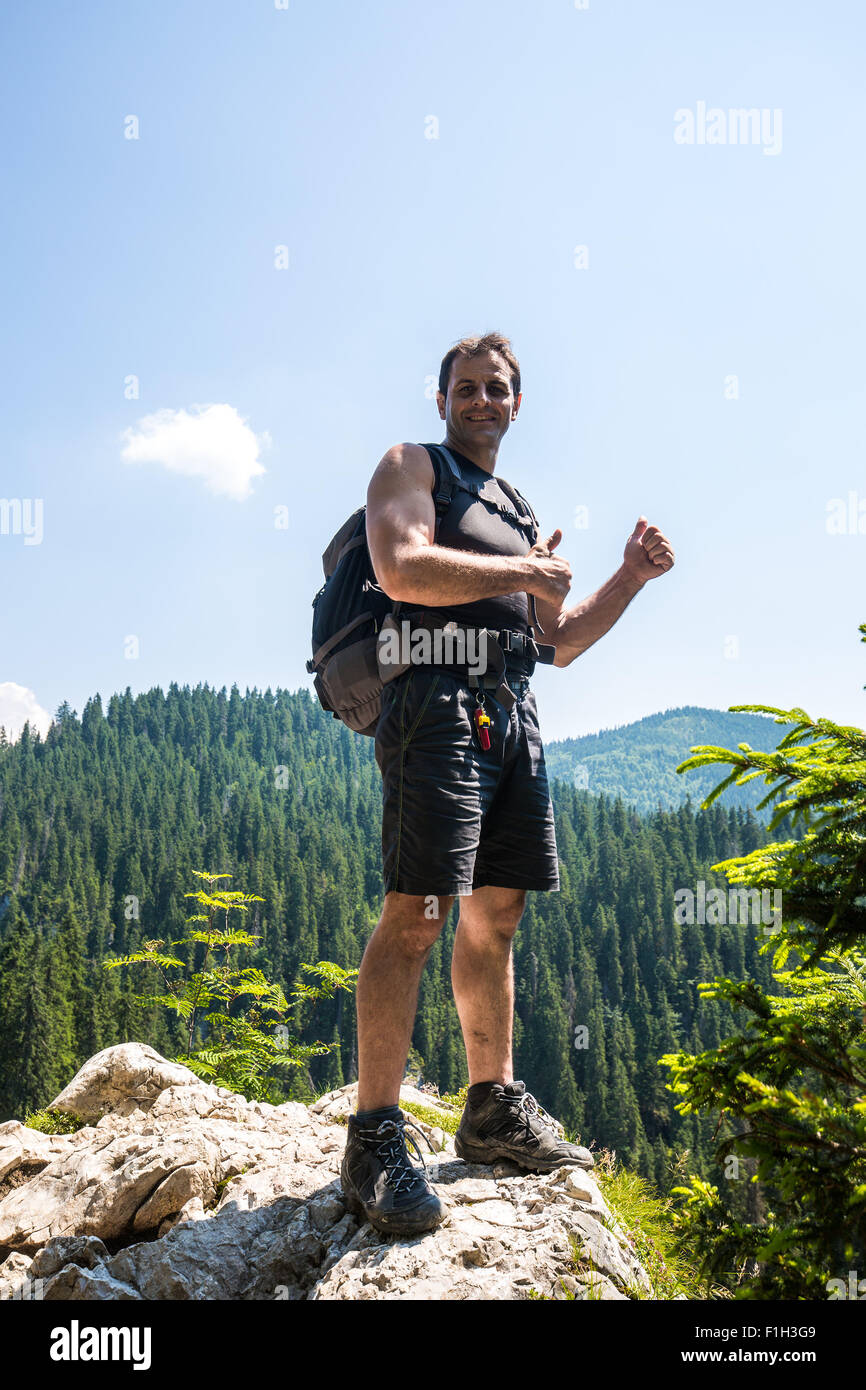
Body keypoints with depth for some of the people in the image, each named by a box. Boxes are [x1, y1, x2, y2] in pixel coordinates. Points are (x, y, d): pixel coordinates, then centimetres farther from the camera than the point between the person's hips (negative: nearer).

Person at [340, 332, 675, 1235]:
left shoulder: (515, 511, 28)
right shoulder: (412, 466, 7)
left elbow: (560, 641, 26)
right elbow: (402, 569, -14)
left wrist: (630, 579, 13)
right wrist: (526, 571, -6)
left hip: (511, 715, 8)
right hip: (439, 696, -8)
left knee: (496, 913, 9)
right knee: (415, 915, -14)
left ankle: (494, 1110, 18)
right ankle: (374, 1141, -10)